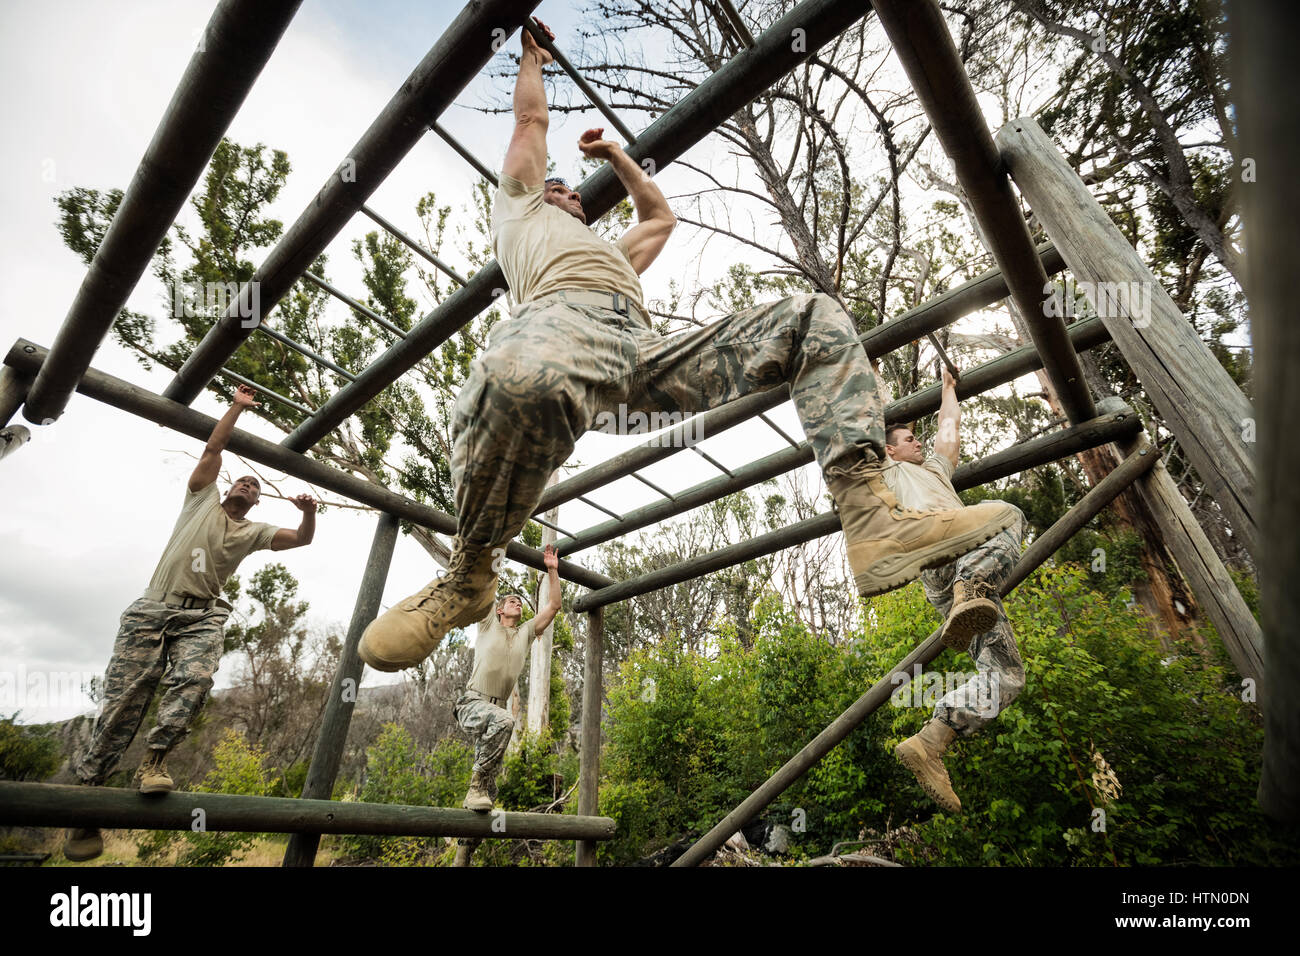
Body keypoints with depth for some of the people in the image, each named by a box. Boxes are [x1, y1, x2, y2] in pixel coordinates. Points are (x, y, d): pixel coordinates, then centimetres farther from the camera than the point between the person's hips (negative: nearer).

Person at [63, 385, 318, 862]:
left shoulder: (254, 532, 20)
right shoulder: (203, 499, 19)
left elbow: (302, 538, 9)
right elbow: (212, 450, 13)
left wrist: (308, 512, -11)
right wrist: (237, 407, 12)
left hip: (203, 616, 0)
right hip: (152, 608, 0)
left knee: (194, 680, -26)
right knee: (124, 695, -7)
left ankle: (155, 760, -18)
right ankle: (87, 788, 1)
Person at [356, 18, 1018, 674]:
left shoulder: (611, 251, 50)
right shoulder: (521, 211, 40)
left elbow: (660, 216, 60)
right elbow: (530, 119, 43)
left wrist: (616, 156, 65)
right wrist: (531, 56, 59)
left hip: (647, 349, 6)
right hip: (562, 314, -5)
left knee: (819, 318, -7)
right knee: (520, 382, -45)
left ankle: (873, 521, -27)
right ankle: (469, 575, -18)